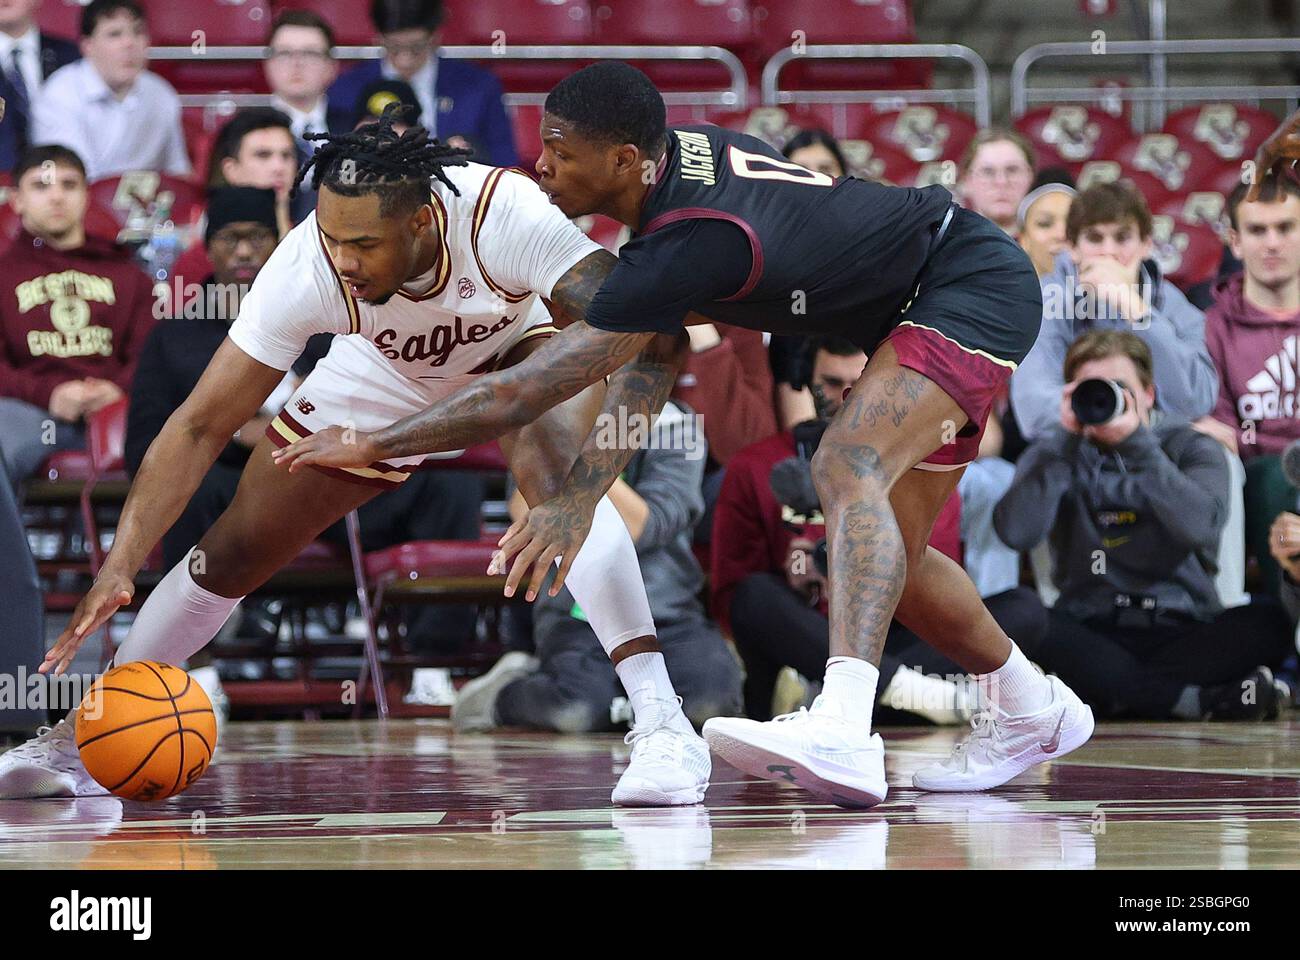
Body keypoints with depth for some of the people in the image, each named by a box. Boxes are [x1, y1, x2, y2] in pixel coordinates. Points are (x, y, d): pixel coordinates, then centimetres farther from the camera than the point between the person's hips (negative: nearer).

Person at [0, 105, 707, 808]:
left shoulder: (504, 214, -42)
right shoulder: (305, 266, -34)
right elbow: (201, 425, -28)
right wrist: (119, 566, -38)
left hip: (524, 342, -3)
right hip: (390, 373, 3)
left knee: (552, 473, -35)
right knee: (233, 551, 1)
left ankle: (662, 726, -32)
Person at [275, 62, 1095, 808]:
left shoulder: (686, 244, -31)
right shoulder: (681, 151, -4)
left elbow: (527, 394, -26)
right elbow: (653, 354, 2)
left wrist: (370, 444, -19)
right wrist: (581, 497, -6)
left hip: (977, 291, -10)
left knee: (849, 469, -32)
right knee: (889, 559, 16)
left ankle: (842, 731, -50)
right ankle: (1033, 713, 37)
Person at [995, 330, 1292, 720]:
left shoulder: (1189, 449, 7)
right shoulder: (1053, 454, 10)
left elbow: (1200, 527, -15)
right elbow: (1016, 532, -11)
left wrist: (1135, 443, -19)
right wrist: (1068, 439, -12)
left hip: (1184, 632, 0)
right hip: (1089, 634, 0)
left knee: (1269, 620, -28)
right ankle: (1198, 699, -32)